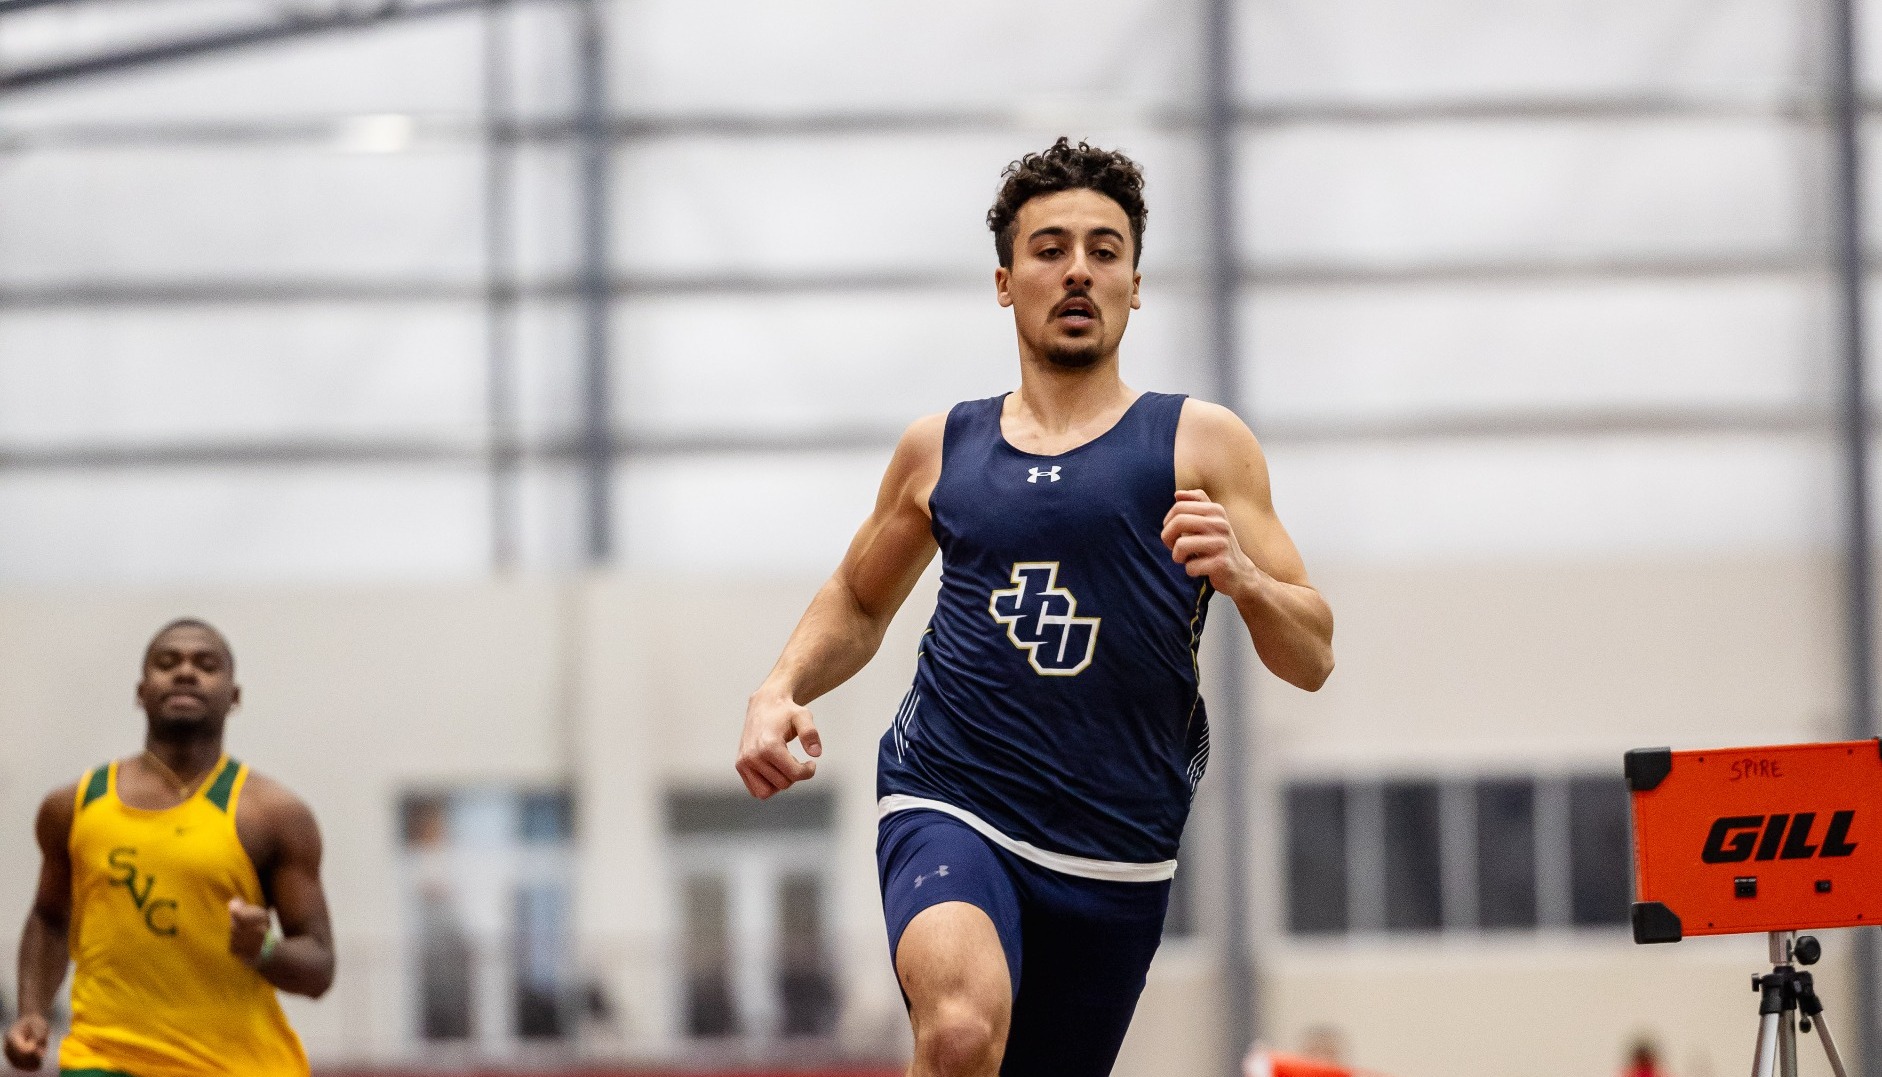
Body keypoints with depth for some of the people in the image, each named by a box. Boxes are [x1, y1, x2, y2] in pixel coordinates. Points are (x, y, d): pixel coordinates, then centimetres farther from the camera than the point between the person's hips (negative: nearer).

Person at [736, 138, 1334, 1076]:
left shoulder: (1200, 444, 5)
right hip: (949, 808, -1)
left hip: (1112, 856, 1)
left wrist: (1243, 576, -19)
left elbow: (1311, 659, 3)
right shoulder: (941, 449, 12)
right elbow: (858, 602, 29)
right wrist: (781, 691, 9)